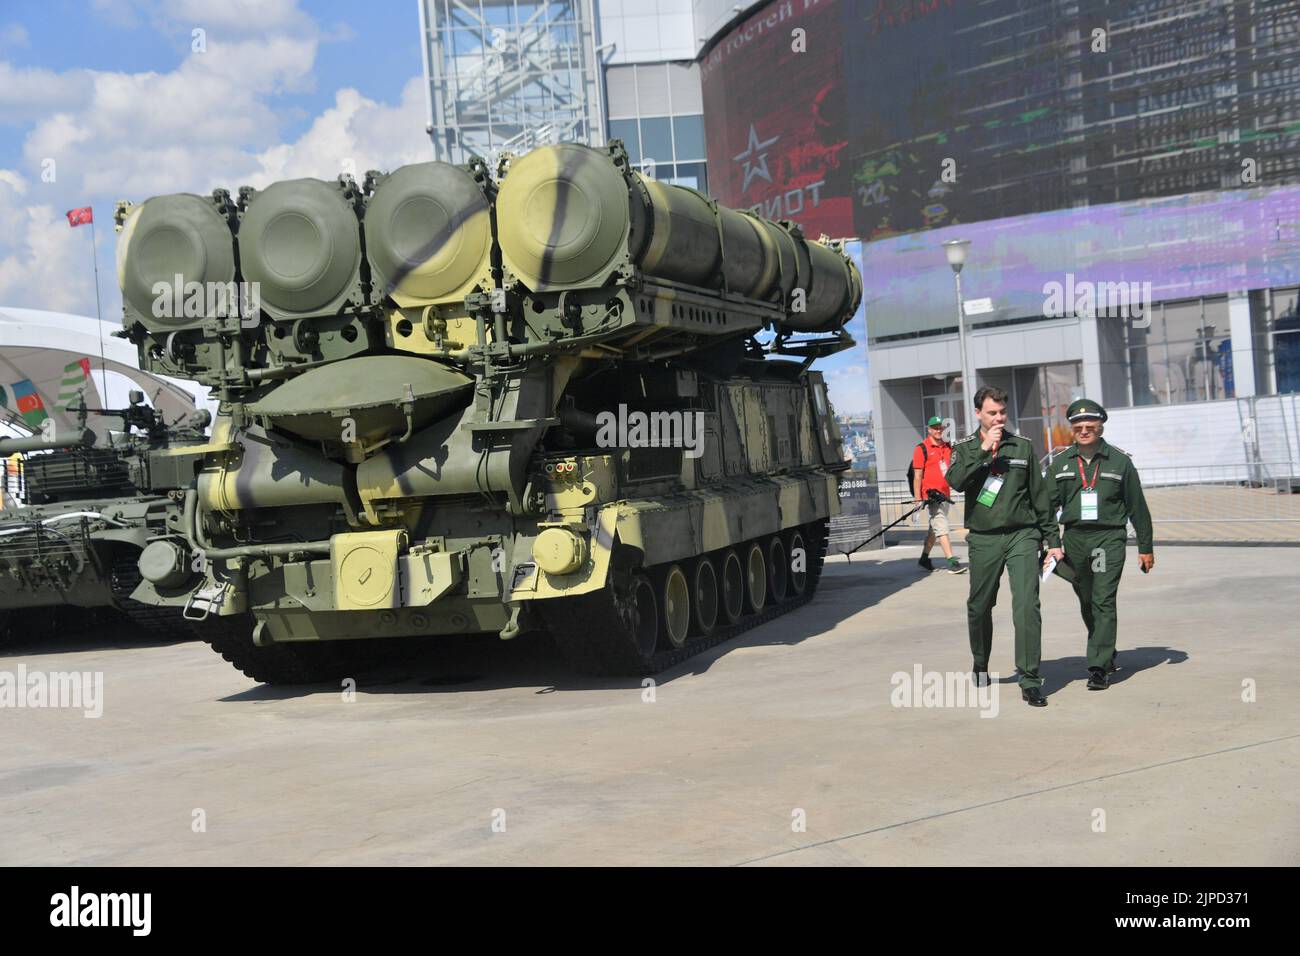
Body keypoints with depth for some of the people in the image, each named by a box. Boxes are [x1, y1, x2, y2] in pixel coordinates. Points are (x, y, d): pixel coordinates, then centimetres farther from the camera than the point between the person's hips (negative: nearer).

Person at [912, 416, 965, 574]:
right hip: (930, 494, -7)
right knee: (941, 526, -14)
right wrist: (918, 500, -13)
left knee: (935, 528, 15)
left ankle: (924, 558, 28)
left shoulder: (948, 447, 13)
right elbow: (917, 476, -9)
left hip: (945, 495, 7)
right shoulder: (922, 448, -7)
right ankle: (952, 561, -19)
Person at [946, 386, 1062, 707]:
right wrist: (983, 449, -20)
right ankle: (980, 666, 36)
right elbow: (955, 481, -15)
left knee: (1027, 606, -13)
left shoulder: (1023, 447, 7)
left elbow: (1041, 495, 11)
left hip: (1022, 536, 0)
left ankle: (1030, 681, -11)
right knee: (979, 607, 11)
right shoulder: (964, 448, 5)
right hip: (983, 539, 1)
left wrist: (1053, 539, 10)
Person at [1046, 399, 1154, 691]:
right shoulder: (1060, 463, 9)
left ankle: (1099, 667, -10)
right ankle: (1106, 654, 34)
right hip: (1074, 538, 3)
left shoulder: (1120, 461, 3)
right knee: (1087, 603, 14)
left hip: (1109, 538, -3)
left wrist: (1145, 547, 6)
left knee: (1103, 601, -11)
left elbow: (1137, 506, 6)